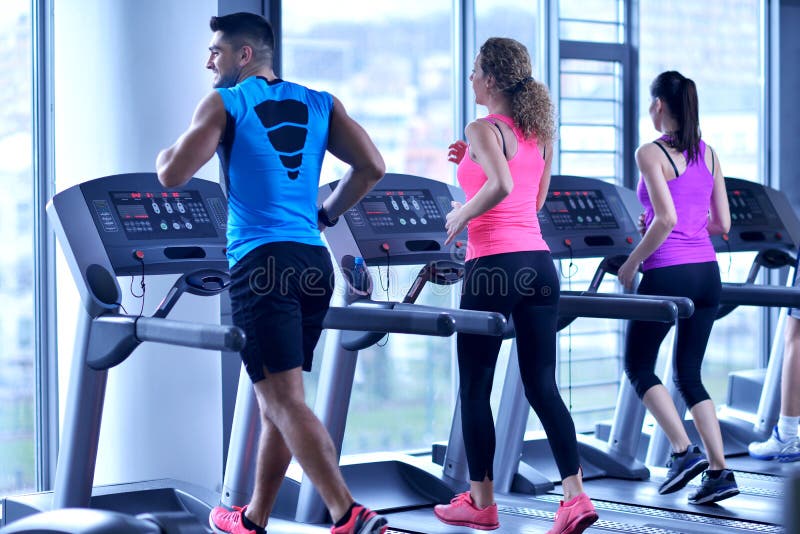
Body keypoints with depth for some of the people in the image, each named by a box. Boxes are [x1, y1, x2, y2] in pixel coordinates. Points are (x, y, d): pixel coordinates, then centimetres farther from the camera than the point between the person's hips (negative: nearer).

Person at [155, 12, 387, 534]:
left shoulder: (225, 103, 0)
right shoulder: (321, 104, 14)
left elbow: (173, 176, -7)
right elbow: (372, 167, 5)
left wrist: (166, 153, 17)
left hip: (261, 264, -6)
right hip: (314, 261, 6)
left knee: (285, 401, -7)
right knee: (278, 399, 16)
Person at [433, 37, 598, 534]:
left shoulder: (483, 129, -8)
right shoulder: (539, 132, 14)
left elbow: (501, 186, -26)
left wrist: (461, 216, -10)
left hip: (493, 265, -7)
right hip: (538, 264, 7)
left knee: (475, 388, 6)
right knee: (542, 386, 7)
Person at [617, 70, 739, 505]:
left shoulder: (651, 153, -11)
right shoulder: (708, 154, 9)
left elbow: (665, 220, -21)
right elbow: (722, 224, 11)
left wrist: (631, 262, -9)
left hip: (668, 274, -6)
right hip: (707, 273, 7)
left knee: (639, 368, 12)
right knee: (688, 374, 14)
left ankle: (684, 451, -1)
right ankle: (719, 471, 7)